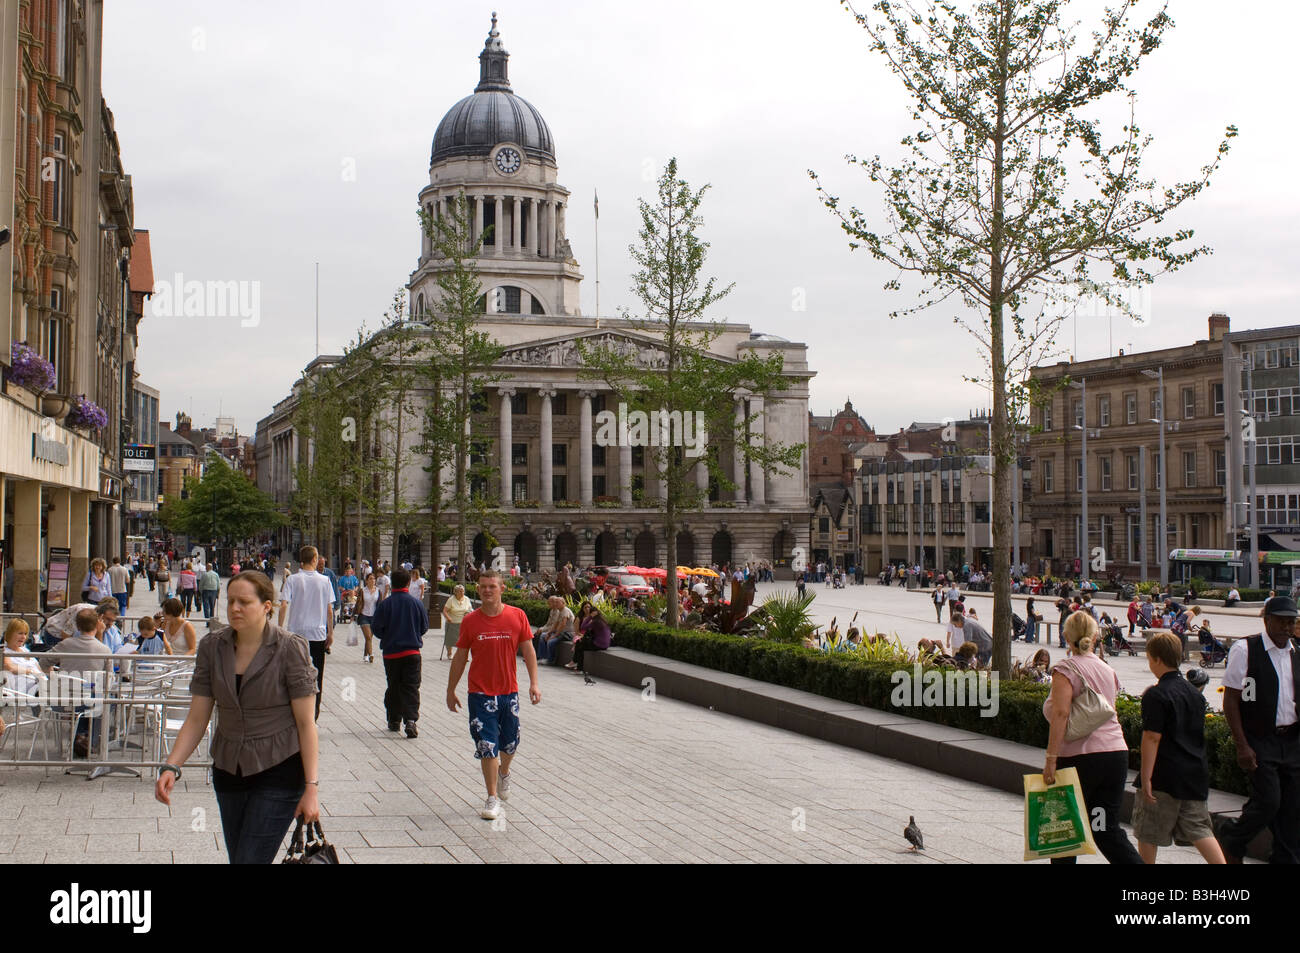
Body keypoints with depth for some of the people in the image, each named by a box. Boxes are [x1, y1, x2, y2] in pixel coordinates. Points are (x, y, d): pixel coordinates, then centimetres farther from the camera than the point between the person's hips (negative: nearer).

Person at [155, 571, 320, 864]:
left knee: (251, 859, -11)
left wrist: (311, 787, -14)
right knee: (238, 858, 12)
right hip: (228, 771, 5)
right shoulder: (212, 647, 0)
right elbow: (196, 719, 2)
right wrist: (171, 767, -12)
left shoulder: (289, 648, -12)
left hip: (278, 773, -5)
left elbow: (306, 723, -10)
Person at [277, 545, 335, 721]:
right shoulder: (324, 581, -1)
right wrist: (330, 633, 9)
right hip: (318, 634, 1)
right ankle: (314, 713, 11)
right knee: (316, 675, 8)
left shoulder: (292, 580, -4)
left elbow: (284, 606, -11)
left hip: (296, 633, -1)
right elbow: (329, 610, 0)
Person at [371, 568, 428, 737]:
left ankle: (394, 720, 20)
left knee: (393, 687, 14)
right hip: (412, 652, 0)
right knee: (411, 687, 0)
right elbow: (425, 627, 3)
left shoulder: (385, 604, -8)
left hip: (390, 652, 0)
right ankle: (410, 720, -16)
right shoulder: (416, 603, -5)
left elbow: (376, 628, -5)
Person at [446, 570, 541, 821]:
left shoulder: (517, 616, -3)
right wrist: (450, 690, 8)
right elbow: (460, 657, 5)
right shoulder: (470, 621, -3)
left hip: (509, 691, 1)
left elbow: (528, 650, 2)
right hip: (480, 694, -1)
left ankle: (504, 773, 46)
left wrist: (534, 683, -6)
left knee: (510, 743, 13)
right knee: (487, 747, -4)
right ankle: (492, 798, 8)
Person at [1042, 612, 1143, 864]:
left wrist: (1051, 759, -19)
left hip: (1081, 757, -6)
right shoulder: (1108, 670, 14)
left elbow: (1061, 714, -17)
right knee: (1107, 829, 7)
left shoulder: (1065, 668, -6)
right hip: (1117, 752, 6)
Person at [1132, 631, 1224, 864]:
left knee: (1148, 832, 6)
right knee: (1199, 829, 9)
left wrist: (1145, 778, -16)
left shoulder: (1156, 695, -13)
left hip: (1164, 775, -7)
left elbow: (1152, 738, -18)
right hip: (1195, 772, 7)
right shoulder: (1195, 692, 10)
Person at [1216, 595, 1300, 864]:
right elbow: (1230, 701, -7)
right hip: (1259, 742, -5)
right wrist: (1242, 746, -13)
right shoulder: (1245, 650, -7)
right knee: (1268, 802, -11)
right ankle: (1230, 840, 15)